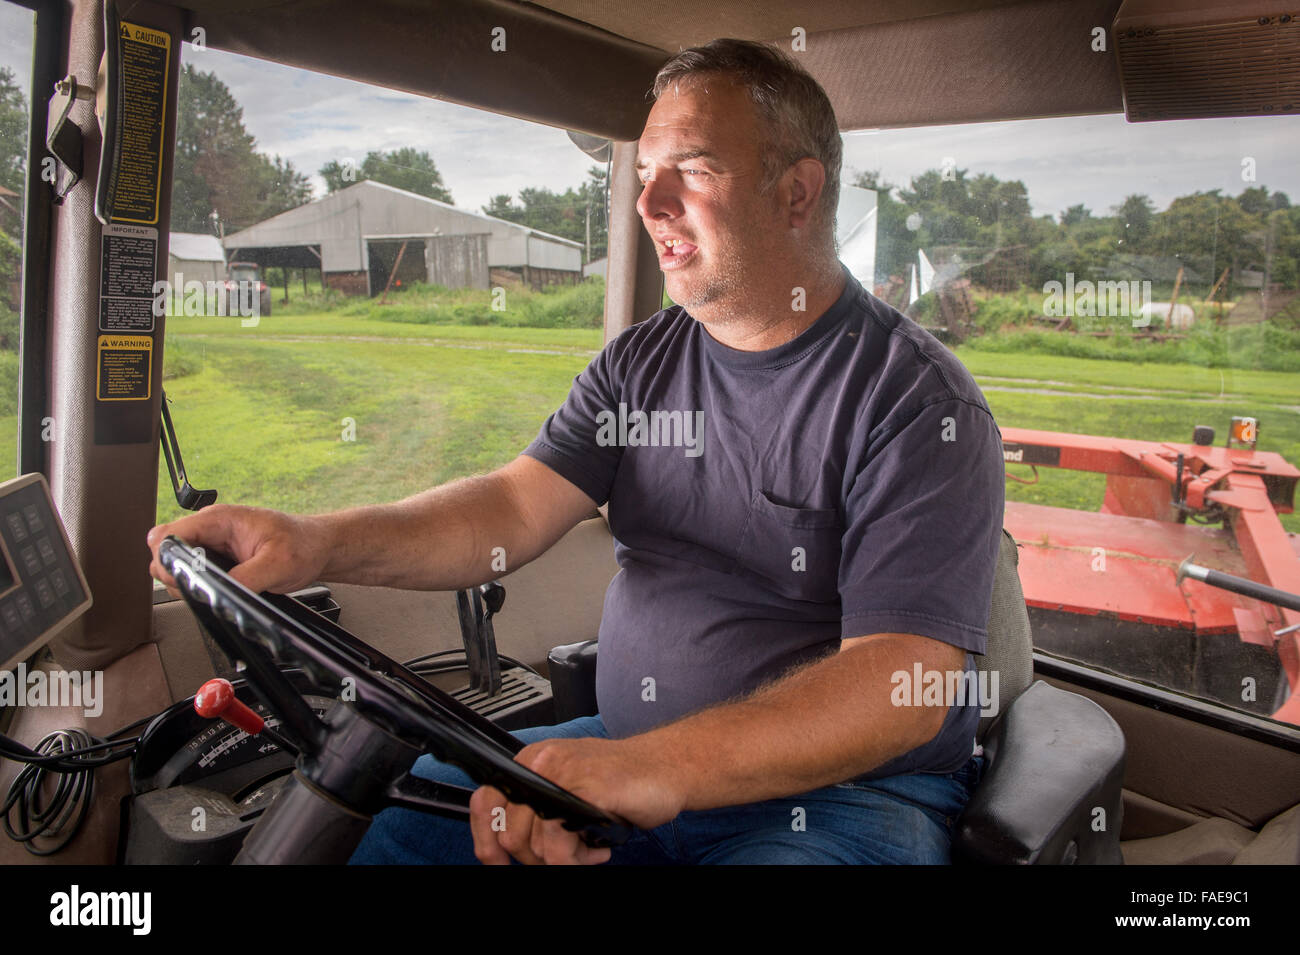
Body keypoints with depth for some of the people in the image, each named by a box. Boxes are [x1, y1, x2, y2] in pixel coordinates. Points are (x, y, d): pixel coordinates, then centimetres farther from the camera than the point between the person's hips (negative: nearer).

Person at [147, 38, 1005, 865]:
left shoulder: (918, 400, -14)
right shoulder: (638, 364, 7)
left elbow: (904, 681, -22)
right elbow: (517, 508, -3)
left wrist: (655, 770, -35)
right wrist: (320, 543, -21)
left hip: (847, 792, -5)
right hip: (626, 756, 5)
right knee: (384, 814, -5)